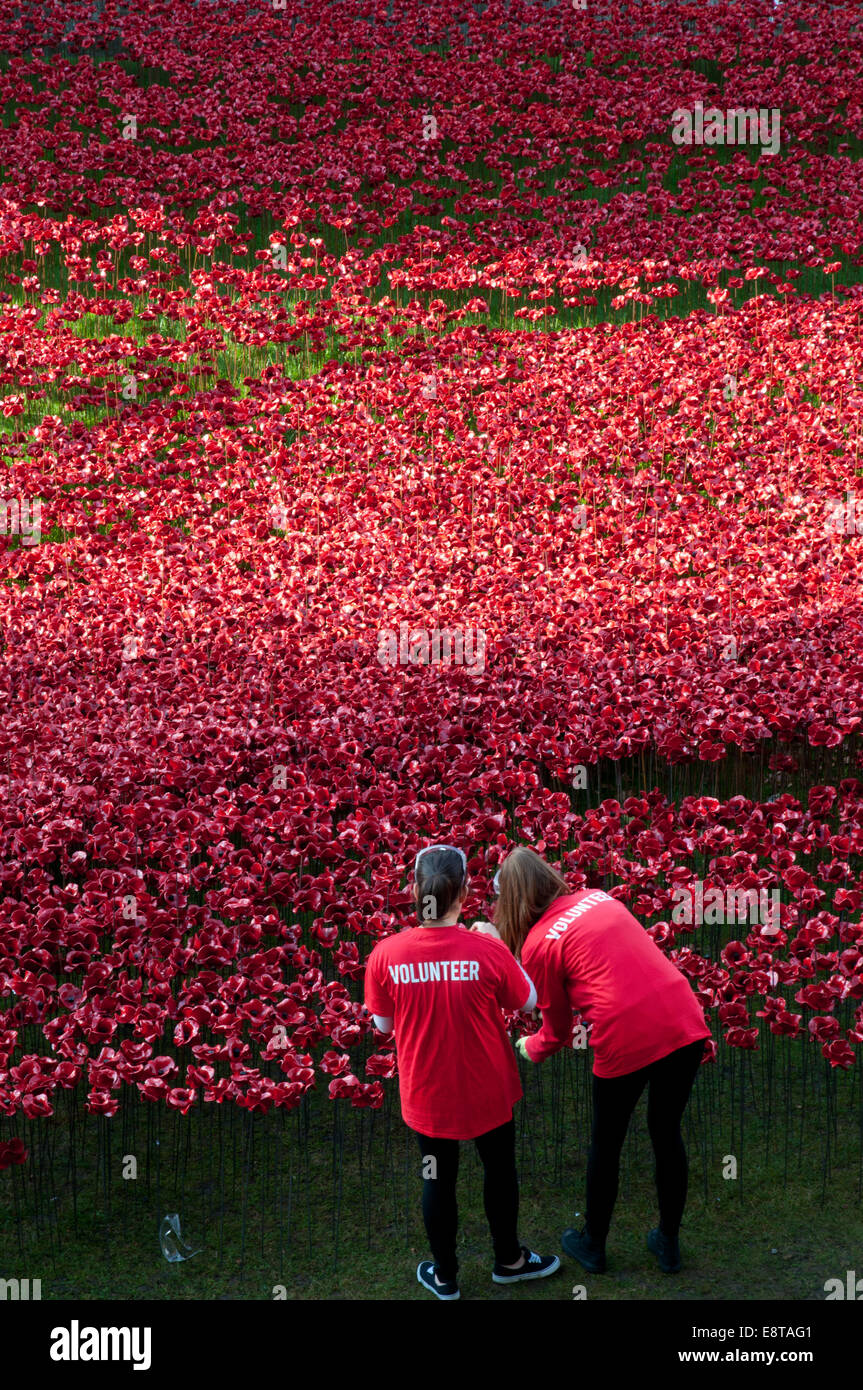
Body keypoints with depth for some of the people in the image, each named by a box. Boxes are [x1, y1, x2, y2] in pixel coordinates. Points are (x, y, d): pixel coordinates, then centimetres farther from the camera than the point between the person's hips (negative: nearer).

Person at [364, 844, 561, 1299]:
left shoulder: (385, 955, -19)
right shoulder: (487, 950, -23)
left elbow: (383, 1024, -3)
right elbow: (527, 1002, -4)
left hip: (426, 1093, 1)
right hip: (486, 1090, -1)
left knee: (437, 1181, 21)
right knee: (499, 1170, 24)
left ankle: (444, 1276, 39)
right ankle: (508, 1260, 44)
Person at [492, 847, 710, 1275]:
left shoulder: (538, 944, 0)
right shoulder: (599, 897, 13)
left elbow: (557, 1030, 11)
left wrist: (531, 1048, 30)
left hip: (627, 1044, -5)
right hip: (685, 1026, 5)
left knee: (606, 1145, 20)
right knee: (667, 1134, 24)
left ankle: (593, 1245, 39)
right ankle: (669, 1244, 38)